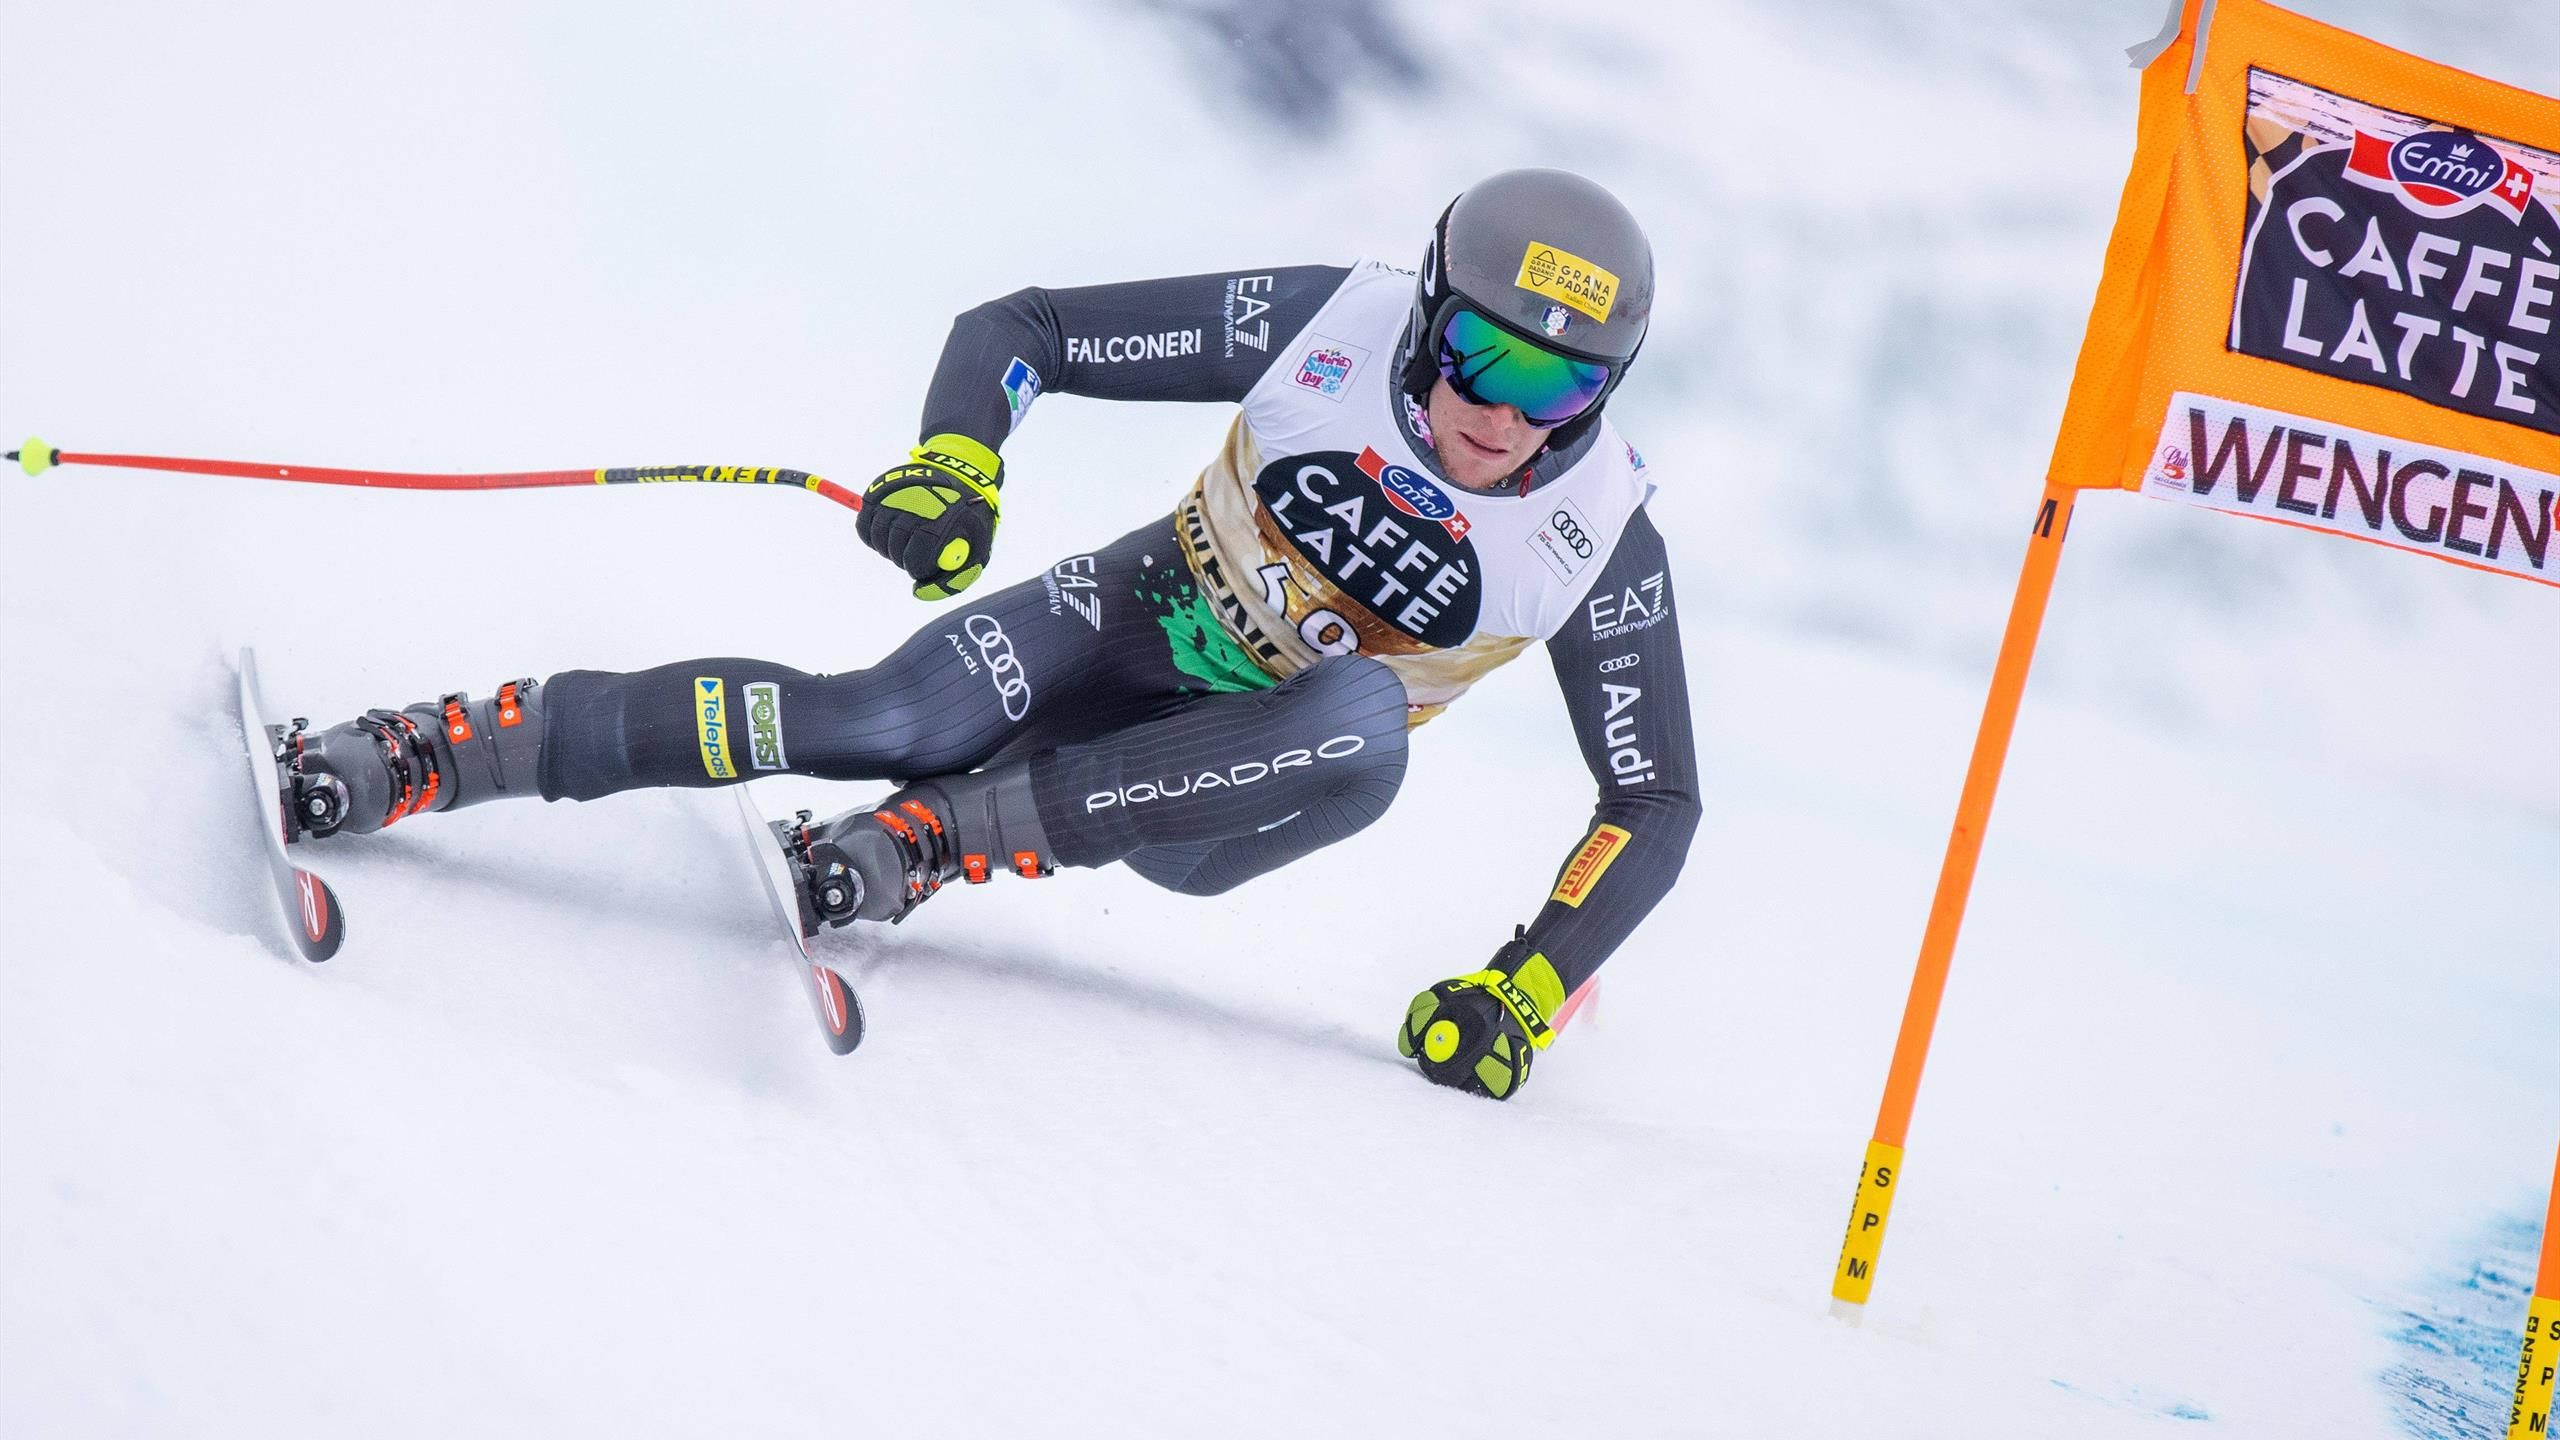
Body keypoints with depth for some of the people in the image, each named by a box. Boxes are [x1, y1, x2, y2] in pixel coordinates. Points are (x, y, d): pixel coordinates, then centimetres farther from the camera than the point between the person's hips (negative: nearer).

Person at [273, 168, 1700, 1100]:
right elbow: (1021, 329, -11)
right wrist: (957, 458, -32)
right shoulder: (1335, 325, -17)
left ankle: (933, 839, -33)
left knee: (1363, 721, -36)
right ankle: (426, 755, -26)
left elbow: (1657, 802, -8)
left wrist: (1529, 986, -22)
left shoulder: (1599, 544, -17)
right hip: (1138, 620, 0)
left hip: (1236, 790, 0)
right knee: (882, 720, -29)